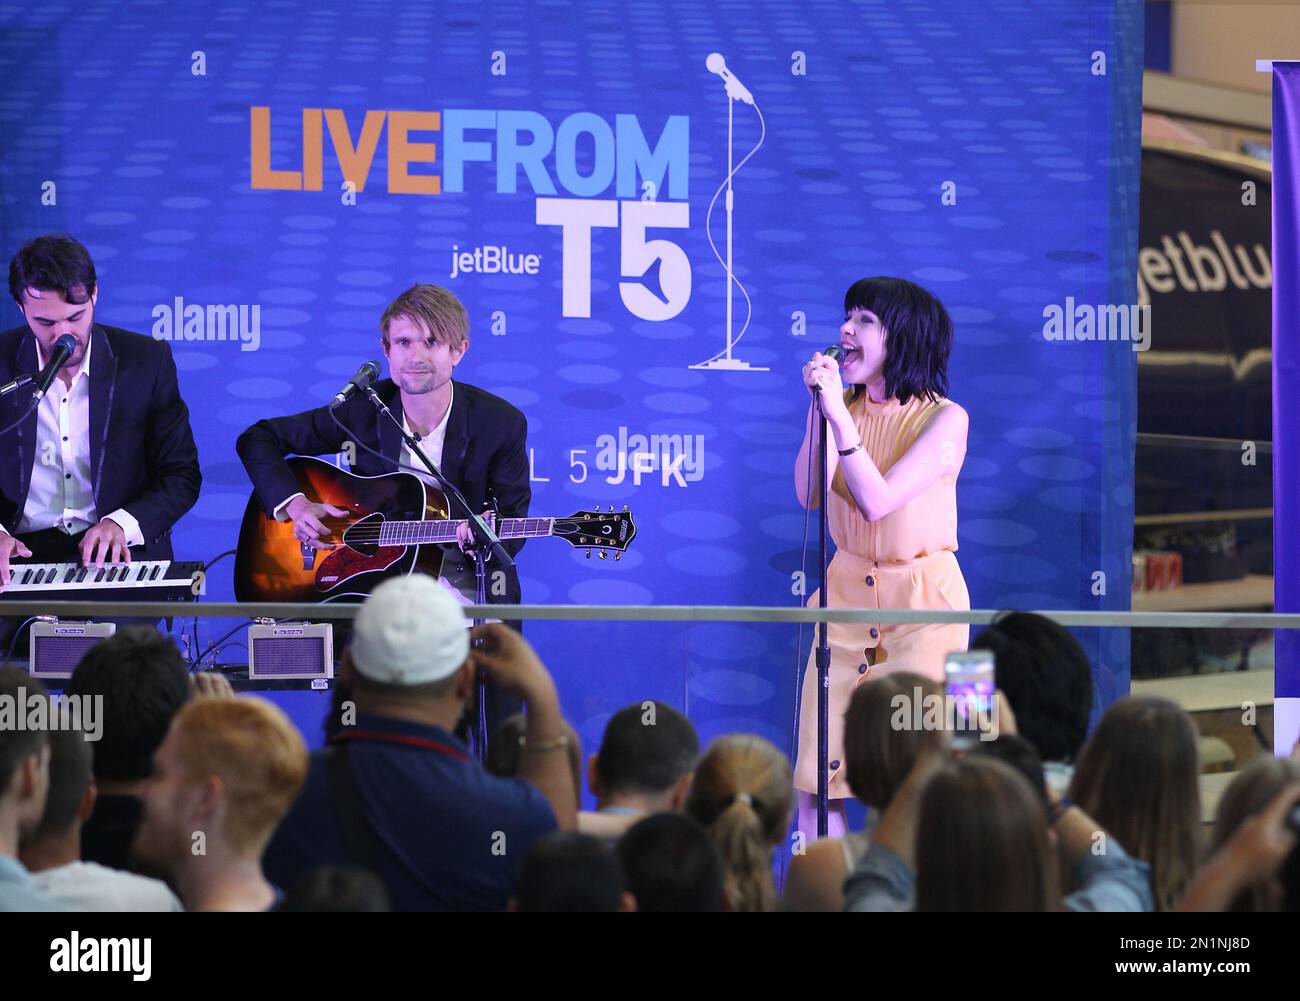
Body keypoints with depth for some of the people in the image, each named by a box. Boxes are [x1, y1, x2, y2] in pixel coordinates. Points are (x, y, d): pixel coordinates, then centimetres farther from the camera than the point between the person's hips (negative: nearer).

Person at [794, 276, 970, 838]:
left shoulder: (944, 418, -10)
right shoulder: (847, 405, 6)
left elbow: (877, 500, -20)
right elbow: (810, 494, -5)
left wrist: (839, 413, -23)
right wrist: (819, 407, -10)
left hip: (922, 602, -5)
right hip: (847, 591, 5)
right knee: (817, 777, 0)